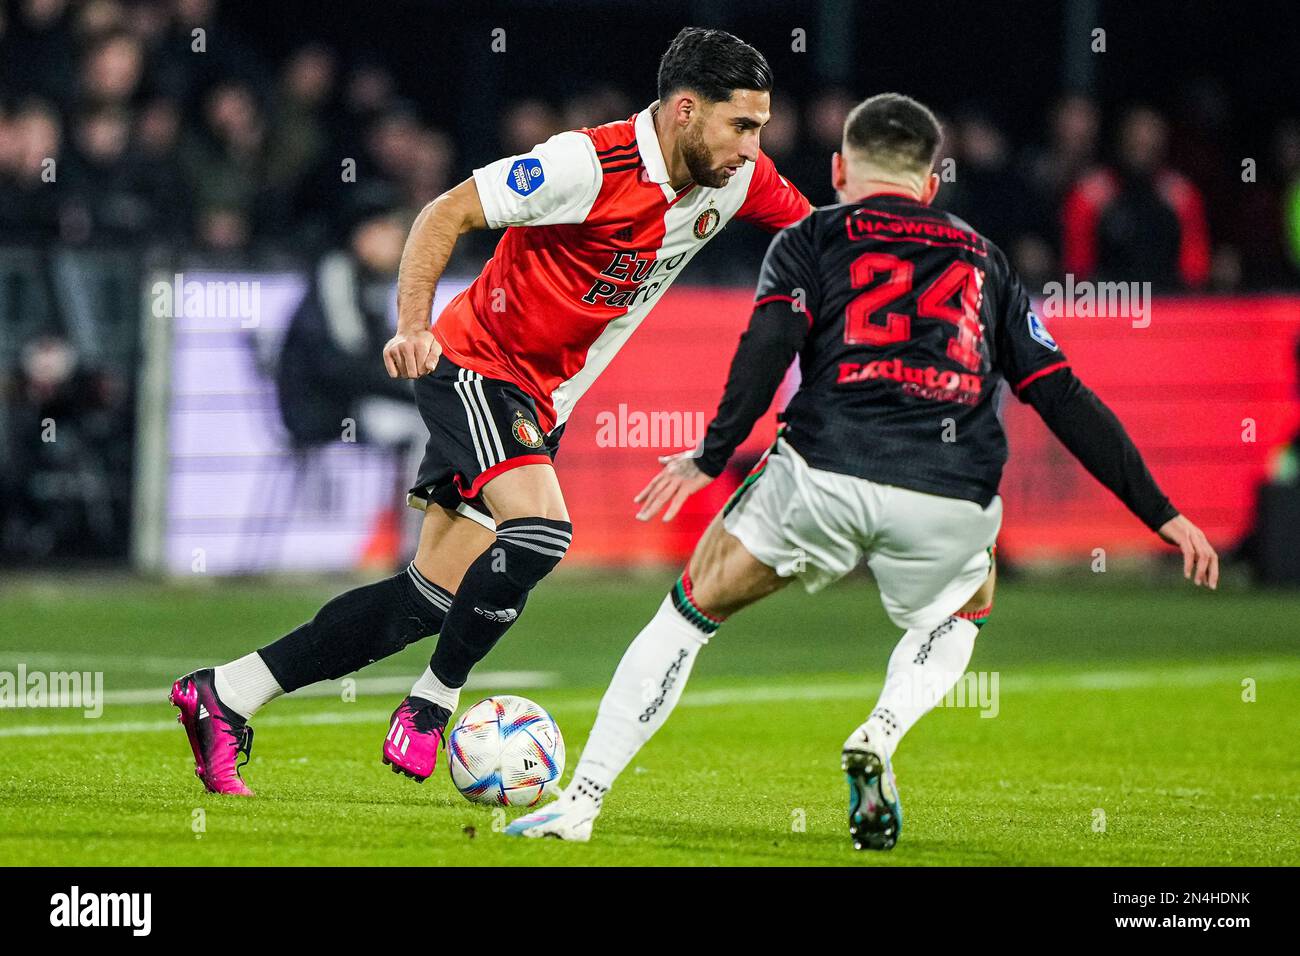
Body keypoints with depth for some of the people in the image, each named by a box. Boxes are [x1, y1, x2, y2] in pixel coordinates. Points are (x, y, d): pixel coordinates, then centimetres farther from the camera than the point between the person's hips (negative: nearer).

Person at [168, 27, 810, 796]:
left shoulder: (737, 178, -2)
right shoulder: (591, 164, -22)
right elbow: (447, 214, -18)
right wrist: (414, 326, -29)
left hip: (538, 407, 7)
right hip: (478, 366, -7)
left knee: (434, 599, 2)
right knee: (538, 533, -30)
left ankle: (223, 696, 9)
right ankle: (432, 706, -9)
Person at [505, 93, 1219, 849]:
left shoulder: (811, 241, 19)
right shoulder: (983, 261, 27)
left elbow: (769, 346, -2)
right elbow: (1065, 398, 20)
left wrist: (711, 457, -4)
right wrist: (1162, 513, 21)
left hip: (825, 477, -2)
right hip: (954, 503, 2)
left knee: (693, 609, 19)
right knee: (964, 610, 35)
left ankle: (580, 803, 12)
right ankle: (881, 737, 6)